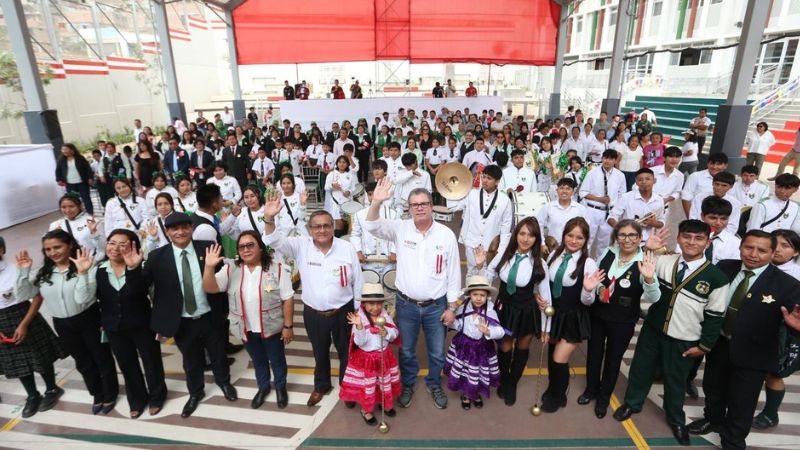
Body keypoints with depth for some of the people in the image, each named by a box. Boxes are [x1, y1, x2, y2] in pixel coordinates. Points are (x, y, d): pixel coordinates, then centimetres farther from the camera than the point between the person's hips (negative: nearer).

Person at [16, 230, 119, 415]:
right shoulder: (44, 273, 0)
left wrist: (83, 273, -38)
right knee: (83, 362, 22)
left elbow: (82, 299, -27)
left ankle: (110, 395, 33)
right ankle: (97, 395, 41)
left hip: (89, 320, -5)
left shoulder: (84, 267, -19)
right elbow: (24, 294, 2)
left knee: (102, 358, 12)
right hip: (63, 325, 5)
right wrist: (23, 271, -10)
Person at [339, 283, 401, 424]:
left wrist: (386, 333, -25)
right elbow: (359, 342, -26)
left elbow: (394, 334, -4)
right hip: (365, 358, -4)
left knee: (385, 383, 22)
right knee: (367, 386, 11)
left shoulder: (385, 316, -9)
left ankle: (385, 404, 47)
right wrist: (359, 326, -41)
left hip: (384, 356, 4)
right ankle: (366, 410, 34)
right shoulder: (359, 318, -21)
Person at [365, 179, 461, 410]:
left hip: (436, 305, 0)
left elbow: (453, 273, -4)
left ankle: (434, 384, 44)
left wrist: (451, 307, -2)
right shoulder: (401, 229, -7)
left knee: (437, 352, 17)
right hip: (406, 304, 1)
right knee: (406, 351, 18)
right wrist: (376, 202, -38)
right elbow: (373, 226, -19)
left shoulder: (446, 234, -9)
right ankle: (408, 384, 44)